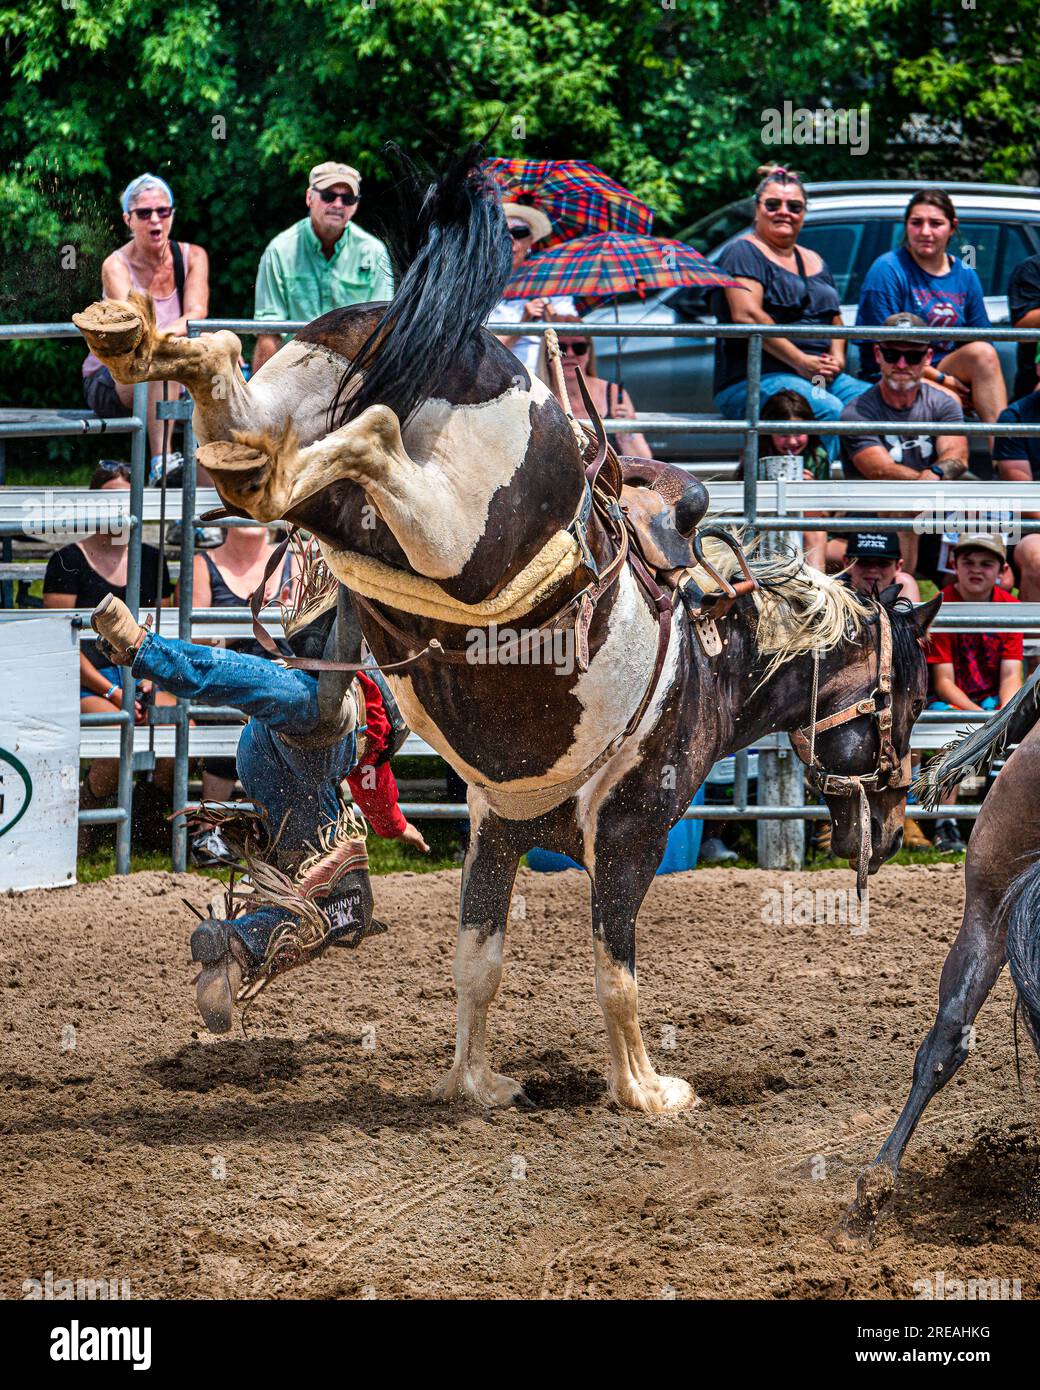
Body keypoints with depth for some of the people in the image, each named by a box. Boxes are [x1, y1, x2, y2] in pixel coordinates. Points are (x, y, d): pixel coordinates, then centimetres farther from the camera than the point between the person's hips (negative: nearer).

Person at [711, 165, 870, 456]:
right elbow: (746, 315, -13)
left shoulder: (814, 263, 26)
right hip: (753, 378, -7)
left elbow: (835, 321, 29)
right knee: (830, 409, -36)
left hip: (823, 377, 7)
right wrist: (801, 361, -17)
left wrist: (836, 357, 4)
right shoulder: (744, 253, 1)